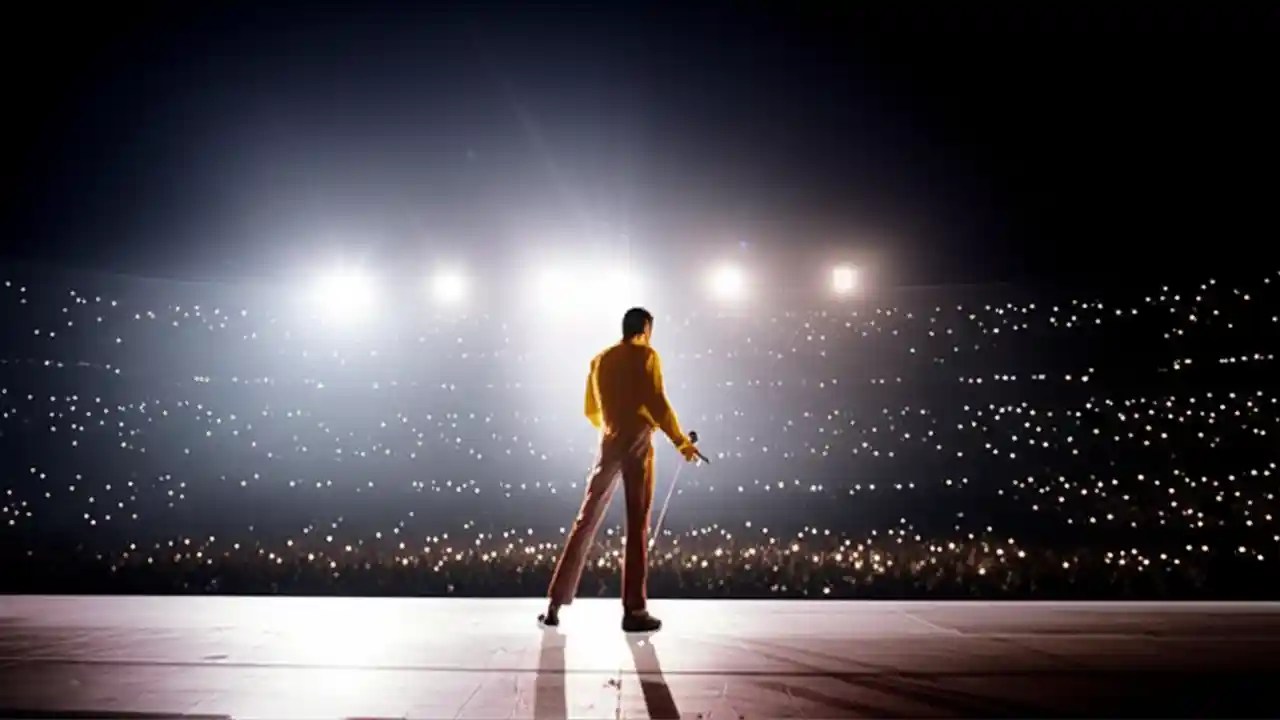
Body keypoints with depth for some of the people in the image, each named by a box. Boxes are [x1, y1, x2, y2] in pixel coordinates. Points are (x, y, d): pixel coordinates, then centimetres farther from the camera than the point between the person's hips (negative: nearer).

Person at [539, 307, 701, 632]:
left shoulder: (599, 360, 15)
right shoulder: (646, 355, -2)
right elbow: (657, 402, -13)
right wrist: (681, 441, -7)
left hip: (609, 445, 5)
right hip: (637, 444, -5)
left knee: (586, 522, 8)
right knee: (637, 526, -3)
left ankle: (555, 606, 9)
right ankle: (633, 611, -4)